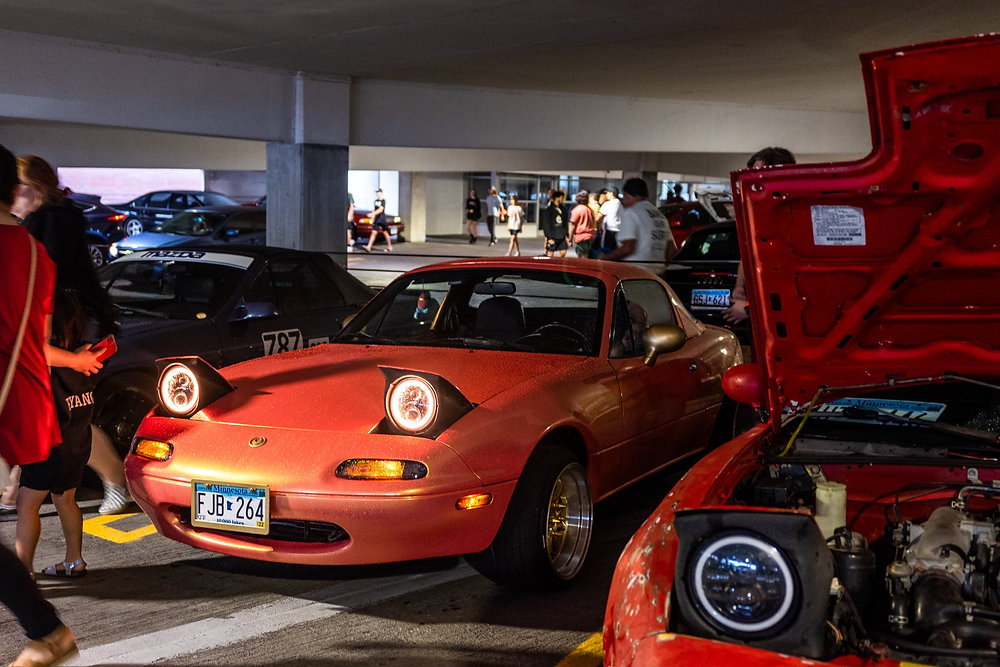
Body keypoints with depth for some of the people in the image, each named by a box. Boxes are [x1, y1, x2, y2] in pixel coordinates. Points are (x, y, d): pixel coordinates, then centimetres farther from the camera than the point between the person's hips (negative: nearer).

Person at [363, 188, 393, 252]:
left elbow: (380, 210, -22)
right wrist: (372, 219, 12)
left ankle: (390, 247, 19)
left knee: (385, 233, 5)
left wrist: (373, 214, -31)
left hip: (382, 220, -5)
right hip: (376, 220, 5)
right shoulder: (376, 201, 12)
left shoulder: (383, 201, -9)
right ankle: (368, 247, -13)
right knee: (373, 233, -4)